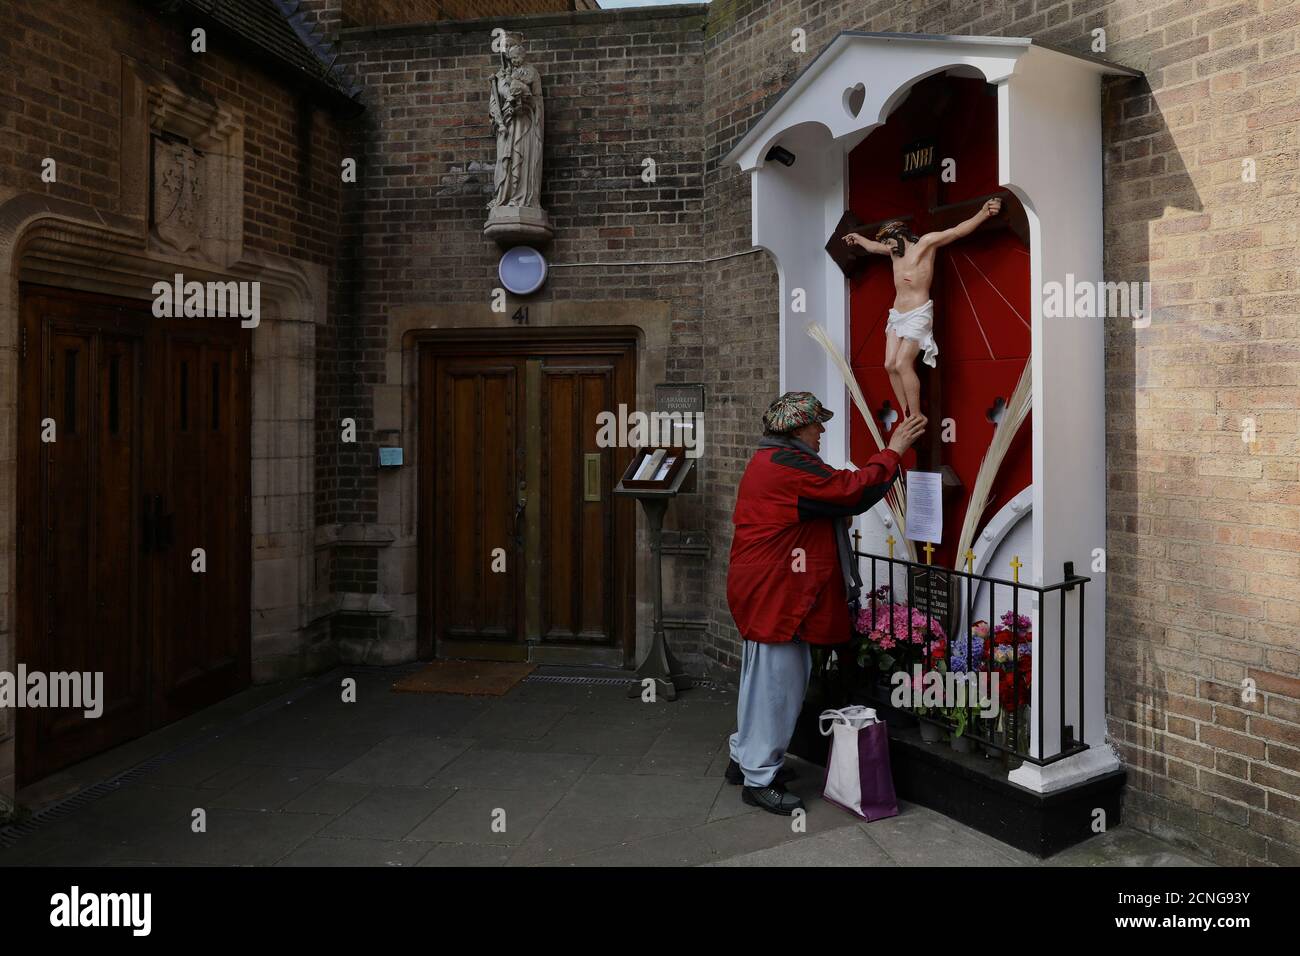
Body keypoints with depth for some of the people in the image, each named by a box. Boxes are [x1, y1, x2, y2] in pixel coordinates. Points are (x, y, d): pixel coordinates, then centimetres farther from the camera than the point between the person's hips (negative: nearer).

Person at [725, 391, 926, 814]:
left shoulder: (769, 461, 17)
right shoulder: (789, 466, -19)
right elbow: (851, 490, -19)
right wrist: (894, 451, -10)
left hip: (770, 592, 11)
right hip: (774, 593, -11)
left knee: (767, 679, 20)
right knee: (776, 681, -3)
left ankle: (745, 759, 32)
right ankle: (759, 779, 8)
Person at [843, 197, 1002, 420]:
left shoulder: (926, 242, -5)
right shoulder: (895, 250, 15)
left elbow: (958, 231, -14)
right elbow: (873, 246, 35)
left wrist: (984, 213, -27)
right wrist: (857, 238, 51)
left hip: (918, 315, -8)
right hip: (896, 315, 8)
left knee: (903, 365, -16)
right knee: (890, 365, -2)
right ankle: (907, 416, 3)